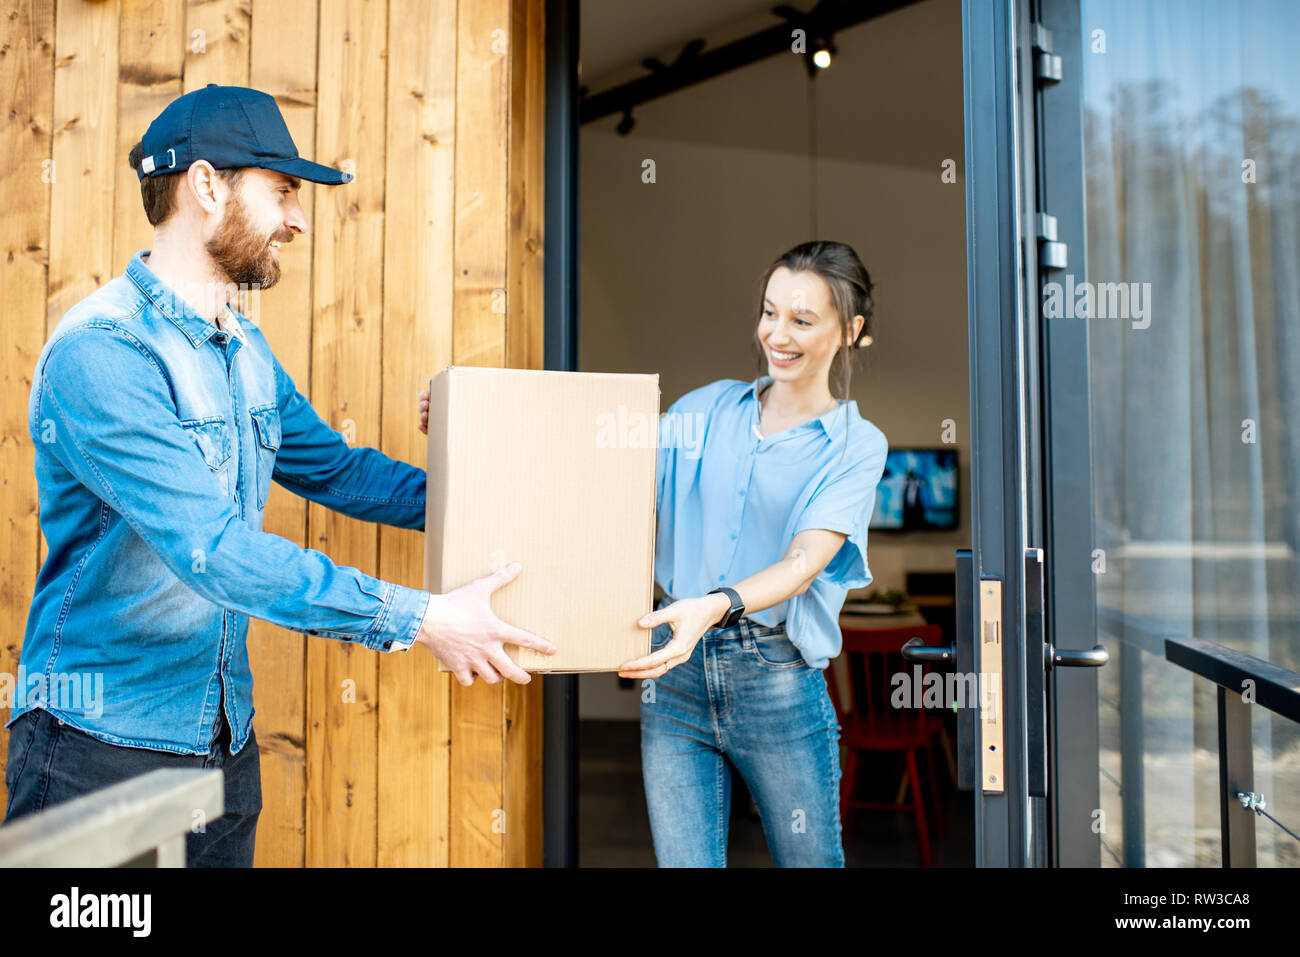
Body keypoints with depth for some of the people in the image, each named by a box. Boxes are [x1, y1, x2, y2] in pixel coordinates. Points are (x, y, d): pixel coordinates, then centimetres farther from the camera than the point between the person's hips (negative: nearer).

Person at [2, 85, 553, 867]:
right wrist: (418, 618, -26)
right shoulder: (100, 352, -21)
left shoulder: (248, 353, 9)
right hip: (103, 749, -7)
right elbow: (214, 551, -27)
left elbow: (337, 469, 19)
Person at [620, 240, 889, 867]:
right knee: (683, 861, 6)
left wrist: (716, 605, -33)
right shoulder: (706, 408, 9)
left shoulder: (856, 445, 0)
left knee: (810, 860, 12)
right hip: (676, 669, 2)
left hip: (776, 680, -2)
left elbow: (805, 561, -14)